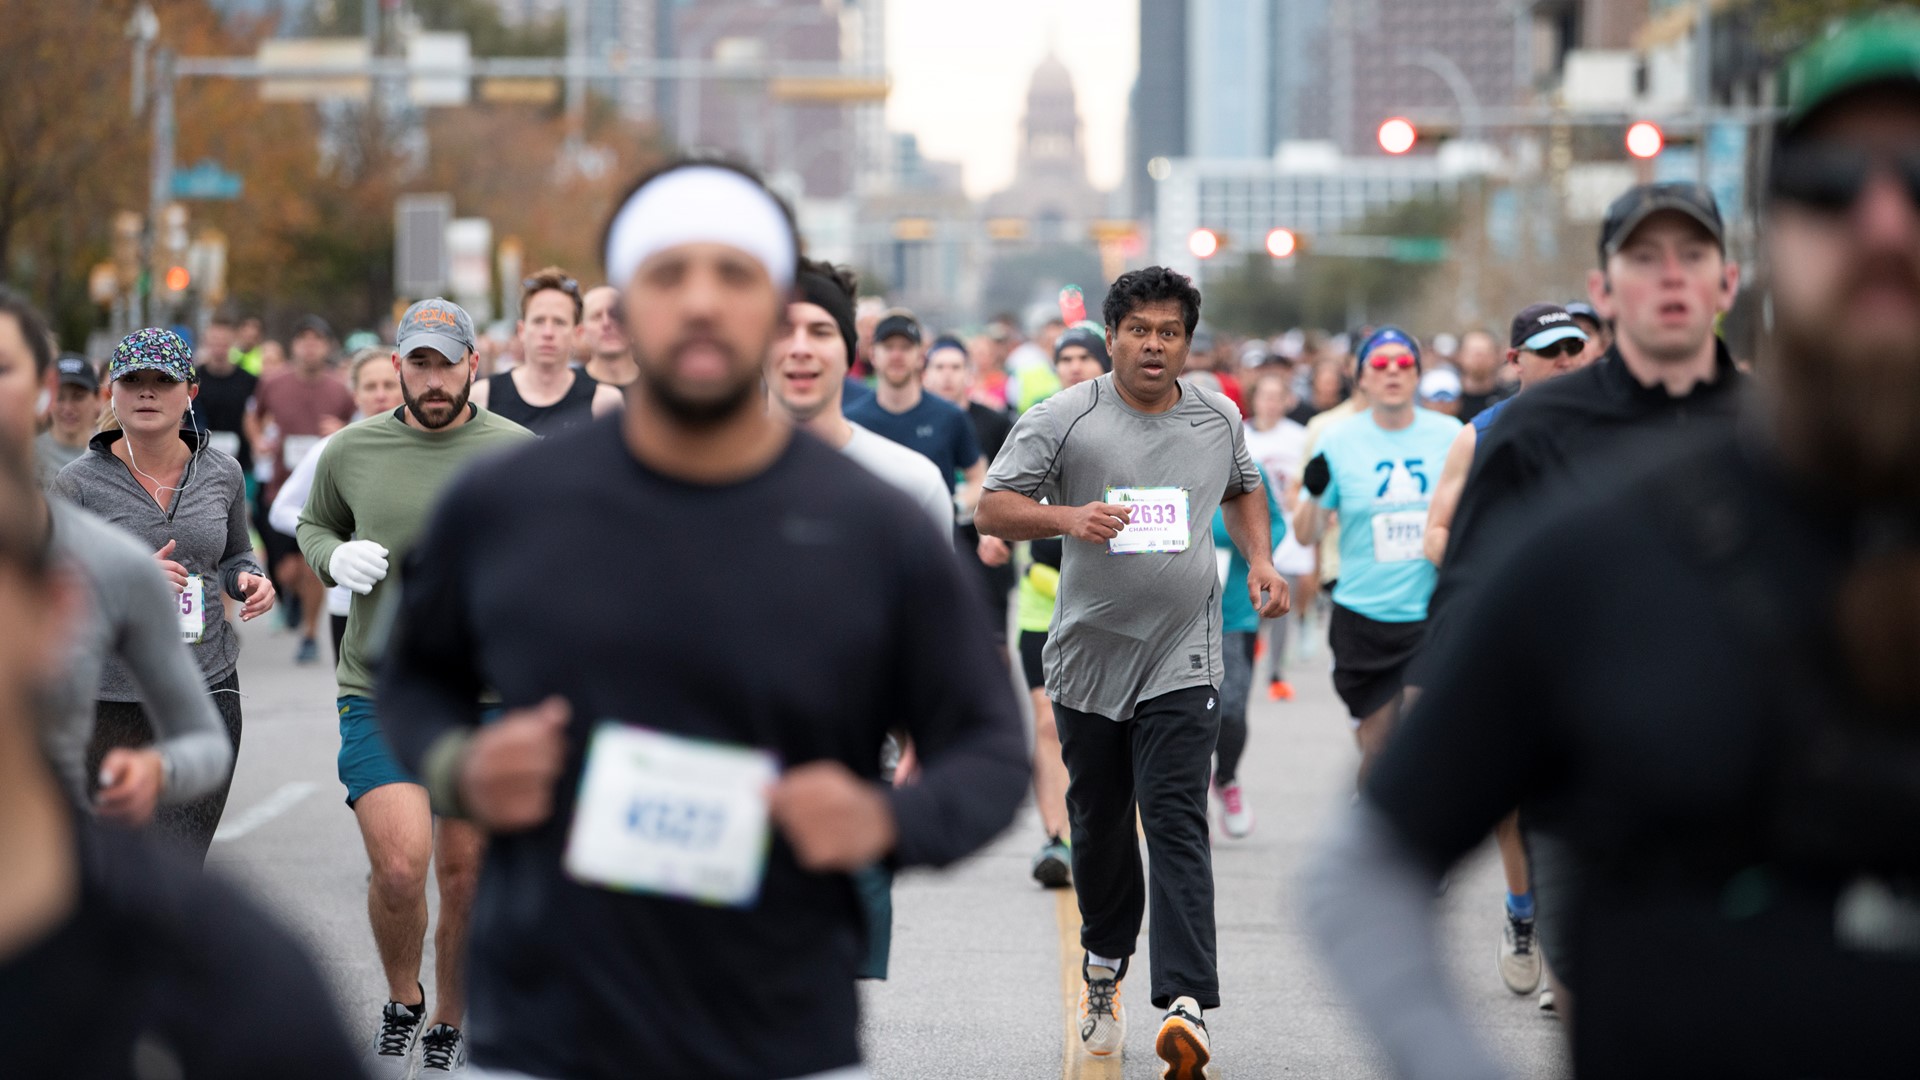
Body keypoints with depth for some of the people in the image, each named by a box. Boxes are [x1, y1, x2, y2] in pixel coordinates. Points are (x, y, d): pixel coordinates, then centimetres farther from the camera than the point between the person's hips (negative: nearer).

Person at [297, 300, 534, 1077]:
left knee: (465, 877, 8)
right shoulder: (350, 452, 2)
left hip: (485, 699, 0)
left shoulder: (518, 452, -2)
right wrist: (334, 558, -3)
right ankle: (401, 1005, 12)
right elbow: (313, 525, 19)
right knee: (399, 866, -16)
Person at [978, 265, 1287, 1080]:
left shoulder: (1219, 418, 7)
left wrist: (1259, 559, 11)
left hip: (1182, 660, 0)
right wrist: (1067, 518, -22)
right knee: (1098, 823, 12)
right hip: (1089, 654, 0)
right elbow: (993, 508, -5)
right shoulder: (1063, 419, -4)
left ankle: (1186, 1005, -22)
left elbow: (1243, 489, 27)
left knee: (1177, 827, -12)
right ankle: (1104, 966, 37)